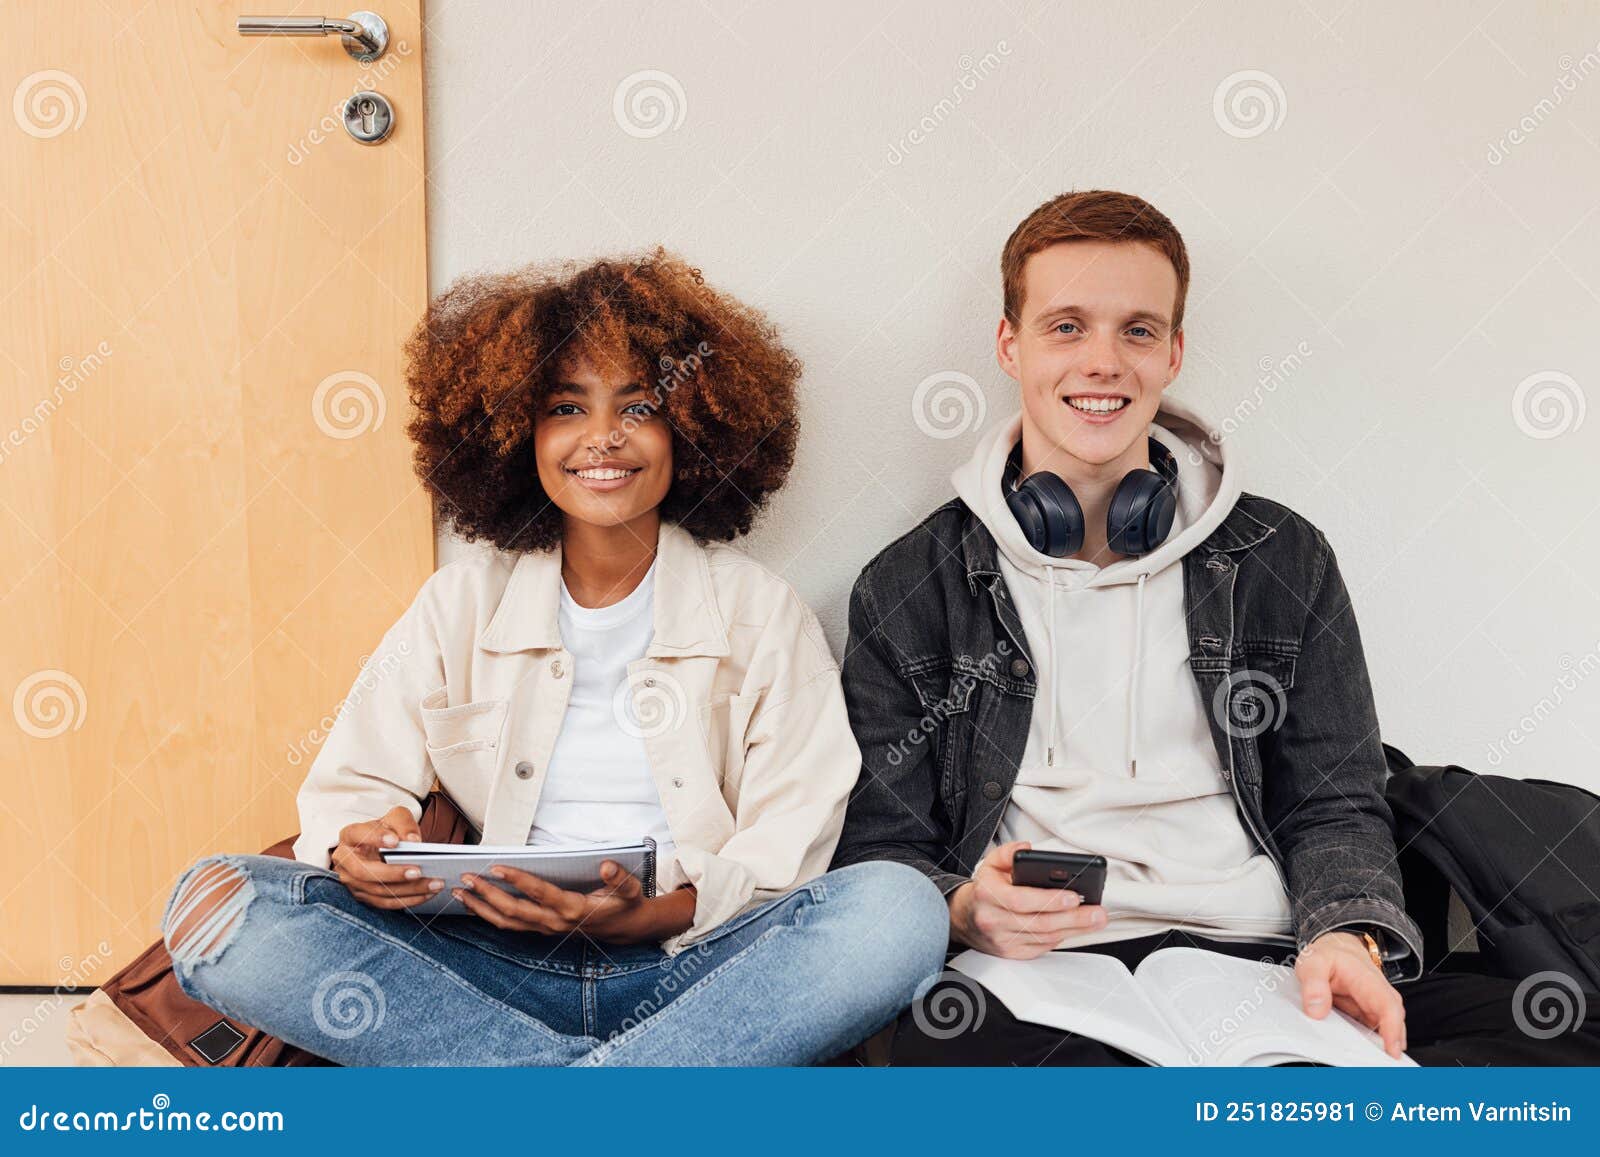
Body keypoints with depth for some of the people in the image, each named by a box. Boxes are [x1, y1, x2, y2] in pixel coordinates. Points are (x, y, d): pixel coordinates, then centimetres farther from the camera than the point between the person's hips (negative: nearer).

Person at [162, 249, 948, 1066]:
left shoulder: (762, 616, 5)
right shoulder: (462, 603, 11)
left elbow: (788, 853, -2)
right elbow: (354, 783, 8)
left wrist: (654, 913, -21)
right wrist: (357, 845, -17)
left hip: (690, 967, -1)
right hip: (498, 971, 2)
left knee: (903, 910, -30)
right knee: (216, 904, -20)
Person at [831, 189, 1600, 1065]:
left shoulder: (1283, 560, 15)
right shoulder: (909, 589, 10)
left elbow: (1336, 806, 14)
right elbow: (877, 845, 8)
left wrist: (1346, 935, -9)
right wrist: (961, 910, -15)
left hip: (1267, 963, 3)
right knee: (946, 1052, -41)